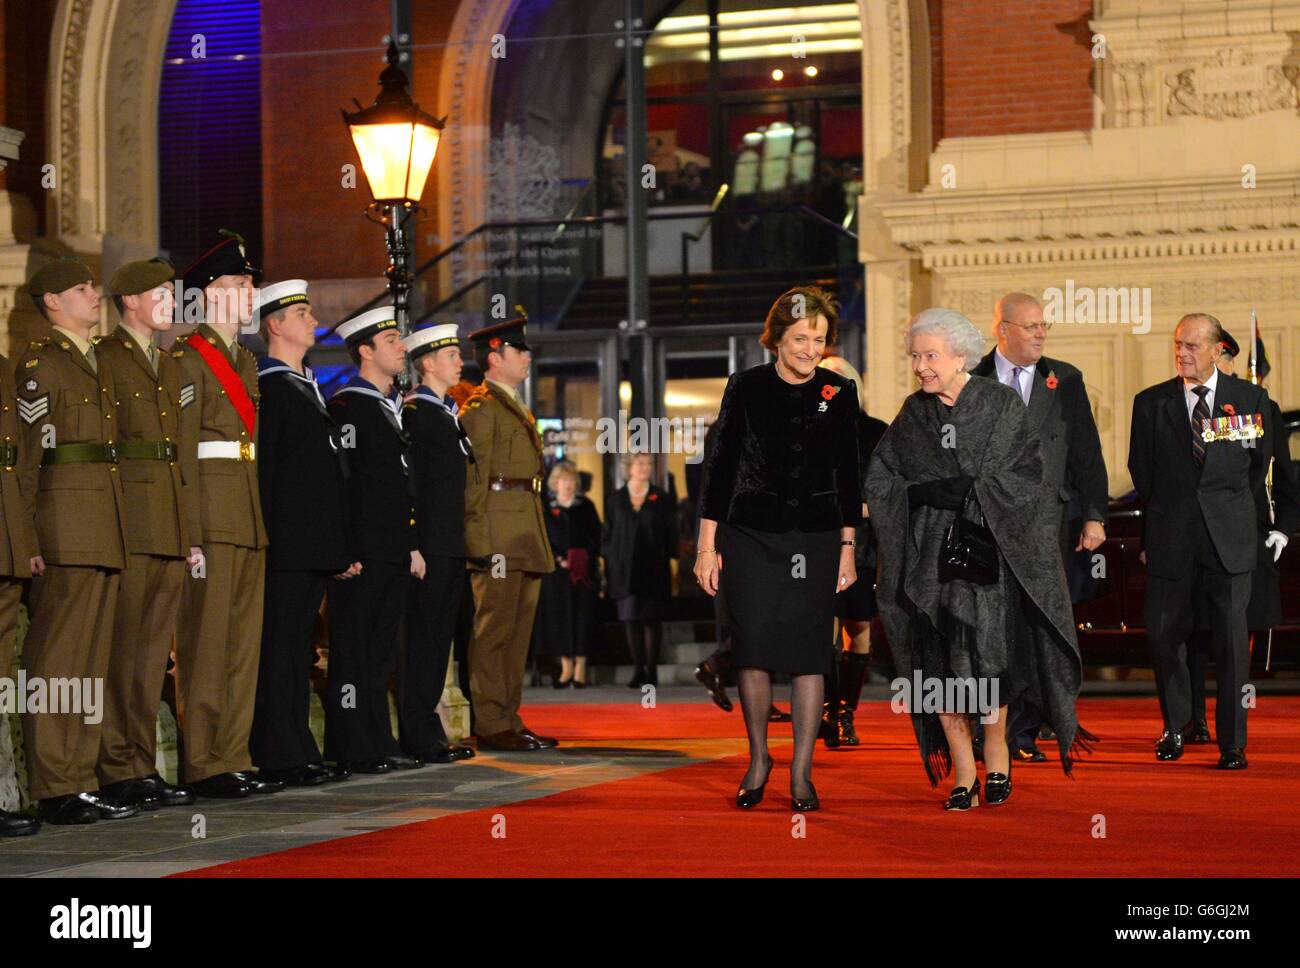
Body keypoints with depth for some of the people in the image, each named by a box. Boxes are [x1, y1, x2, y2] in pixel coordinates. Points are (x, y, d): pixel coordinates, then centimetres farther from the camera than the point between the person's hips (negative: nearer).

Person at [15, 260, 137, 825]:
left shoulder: (97, 367, 21)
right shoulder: (40, 363, -5)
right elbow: (25, 455, -11)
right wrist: (29, 537, -17)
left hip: (105, 535, 9)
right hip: (65, 530, -9)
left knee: (92, 658, 9)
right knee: (58, 657, -7)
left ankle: (81, 783, 14)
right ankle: (54, 792, -6)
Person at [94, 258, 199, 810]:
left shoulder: (169, 367, 21)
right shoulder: (103, 359, -3)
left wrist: (191, 532, 14)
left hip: (170, 530, 7)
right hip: (127, 525, -7)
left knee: (154, 653, 8)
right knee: (122, 650, -5)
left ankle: (143, 768, 13)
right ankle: (117, 772, -1)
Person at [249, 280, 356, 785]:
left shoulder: (309, 387, 21)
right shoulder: (267, 387, -8)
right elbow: (261, 469, -14)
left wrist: (343, 548, 20)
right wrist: (267, 535, -19)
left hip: (317, 549, 9)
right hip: (287, 545, -9)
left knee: (299, 648, 11)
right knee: (281, 647, -6)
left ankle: (299, 752, 15)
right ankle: (281, 757, -5)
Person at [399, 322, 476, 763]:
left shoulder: (449, 413, 20)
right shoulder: (414, 412, -9)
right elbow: (409, 482, -15)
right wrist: (414, 545, -20)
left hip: (451, 548, 9)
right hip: (428, 545, -9)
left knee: (439, 639, 11)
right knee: (421, 638, -7)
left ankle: (425, 729, 16)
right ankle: (419, 735, -6)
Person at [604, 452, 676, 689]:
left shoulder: (661, 498, 6)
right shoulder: (617, 499, 9)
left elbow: (671, 535, 6)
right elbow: (608, 535, 10)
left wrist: (670, 561, -2)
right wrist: (610, 566, 2)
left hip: (653, 569, -1)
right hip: (624, 569, 1)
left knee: (652, 620, -3)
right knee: (631, 620, 1)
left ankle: (652, 670, 1)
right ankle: (638, 670, 6)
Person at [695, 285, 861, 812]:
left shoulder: (839, 393, 5)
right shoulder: (746, 387, 0)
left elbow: (847, 474, 10)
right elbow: (721, 466, 2)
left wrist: (848, 546, 7)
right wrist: (707, 544, -1)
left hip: (816, 540, 1)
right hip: (750, 536, -1)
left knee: (809, 654, -1)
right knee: (754, 650, -3)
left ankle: (801, 771, 6)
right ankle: (758, 759, 16)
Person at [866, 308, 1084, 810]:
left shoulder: (1003, 405, 1)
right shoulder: (912, 415, 9)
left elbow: (1026, 474, -3)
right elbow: (878, 480, 8)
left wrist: (970, 489, -13)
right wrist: (922, 493, -8)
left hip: (992, 552, -2)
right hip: (933, 556, 2)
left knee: (989, 655, -8)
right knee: (941, 663, -4)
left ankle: (996, 754, 15)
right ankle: (962, 774, 3)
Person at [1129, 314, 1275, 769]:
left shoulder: (1251, 398, 3)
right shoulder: (1151, 403, 3)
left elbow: (1260, 461, 13)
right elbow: (1141, 470, 11)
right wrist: (1163, 516, 12)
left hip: (1229, 539, -1)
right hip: (1171, 540, 1)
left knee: (1231, 638, -3)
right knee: (1163, 634, 3)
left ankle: (1232, 743, 4)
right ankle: (1174, 727, 22)